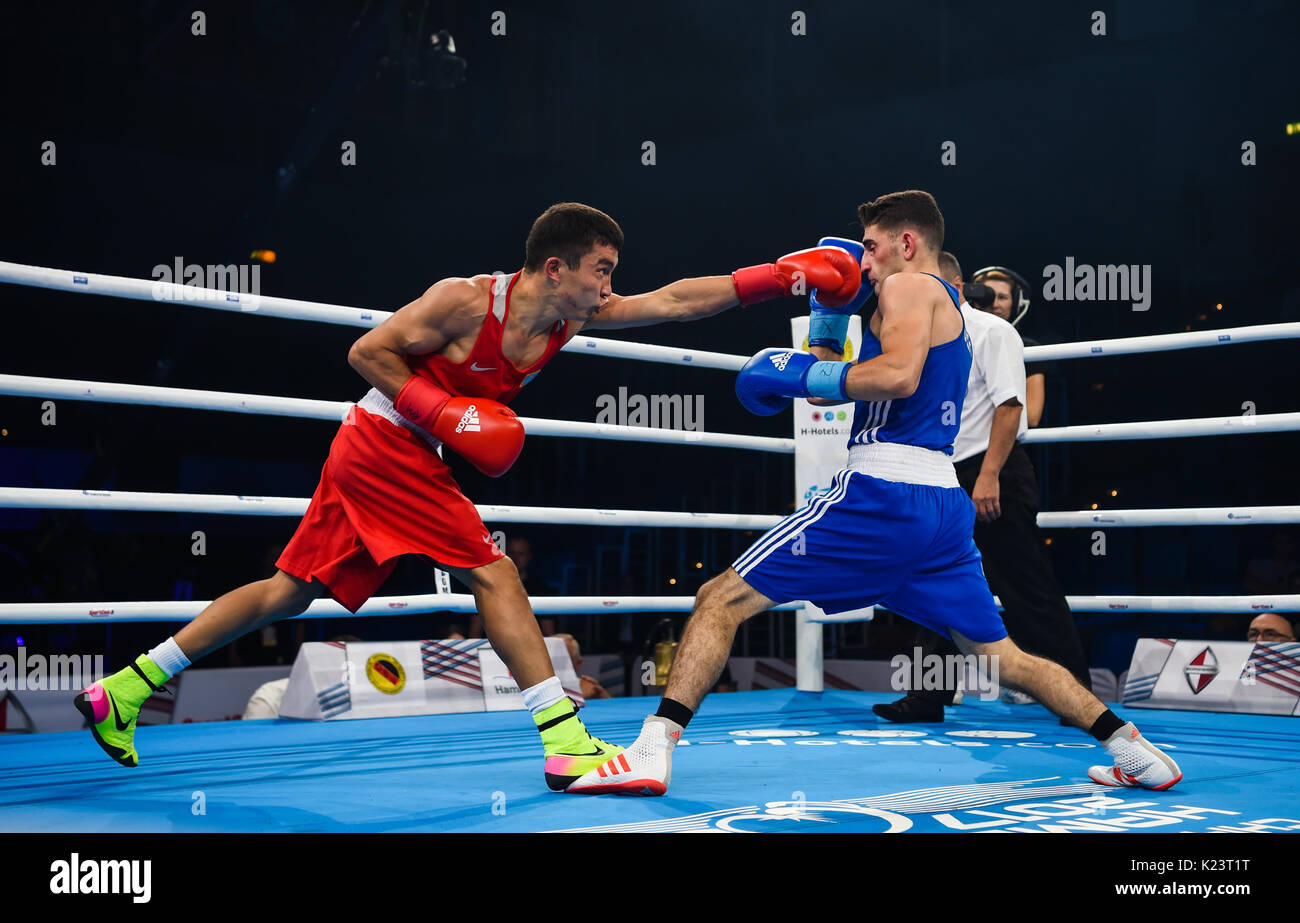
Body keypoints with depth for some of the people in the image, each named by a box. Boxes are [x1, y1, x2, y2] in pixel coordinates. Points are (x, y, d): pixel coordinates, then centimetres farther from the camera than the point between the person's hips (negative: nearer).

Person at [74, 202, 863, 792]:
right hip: (383, 446, -9)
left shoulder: (574, 317, 2)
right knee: (495, 572, -12)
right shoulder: (466, 301, -19)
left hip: (384, 455, 9)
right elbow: (367, 352, -14)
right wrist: (446, 414, -22)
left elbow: (677, 301, -1)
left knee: (291, 591, 13)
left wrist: (783, 276, -5)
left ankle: (121, 694, 19)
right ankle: (567, 745, -12)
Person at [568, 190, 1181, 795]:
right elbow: (830, 387, 29)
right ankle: (1134, 750, 17)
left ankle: (653, 751, -16)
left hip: (882, 493, -9)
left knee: (722, 599, -6)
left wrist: (801, 374, -11)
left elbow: (899, 376, -20)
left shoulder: (910, 286, 1)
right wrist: (827, 308, 24)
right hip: (943, 502, 9)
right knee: (1000, 658, 19)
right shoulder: (948, 309, 28)